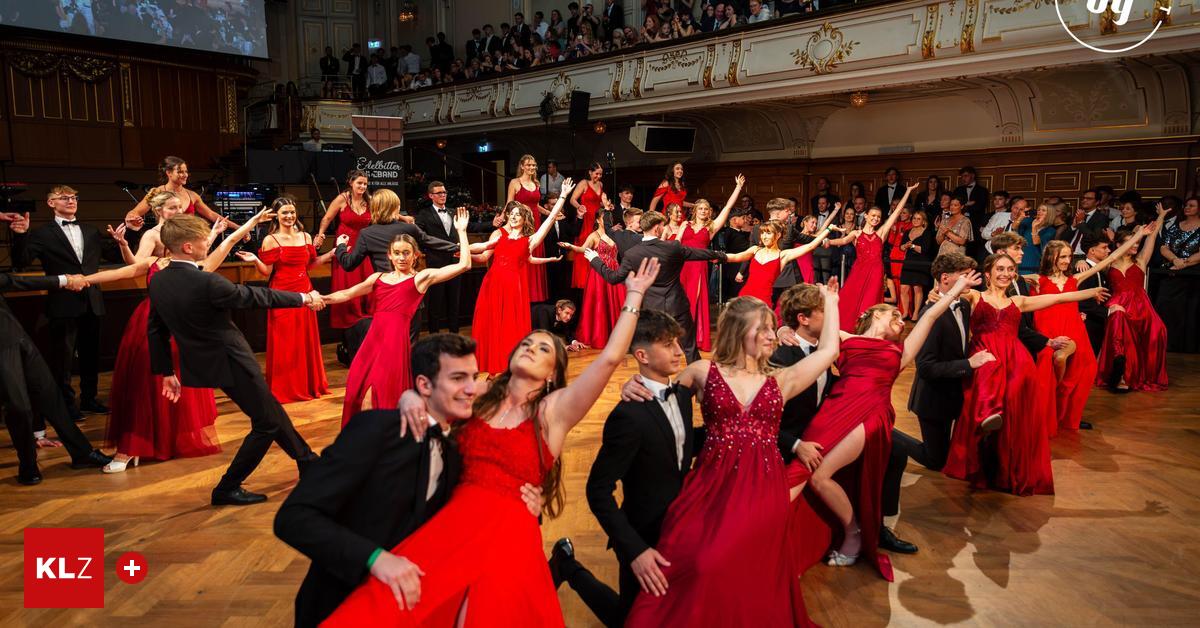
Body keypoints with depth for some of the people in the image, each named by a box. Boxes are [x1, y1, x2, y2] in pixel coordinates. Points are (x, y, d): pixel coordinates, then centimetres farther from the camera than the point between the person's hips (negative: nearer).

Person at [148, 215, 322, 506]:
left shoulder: (157, 282, -2)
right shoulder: (207, 283, -27)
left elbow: (155, 330, 6)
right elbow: (255, 296, -15)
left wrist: (166, 372, 17)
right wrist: (304, 298, -2)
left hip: (203, 360, 9)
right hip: (230, 362, -9)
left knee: (270, 409, 22)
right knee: (267, 423, 6)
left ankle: (306, 460, 37)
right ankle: (227, 489, 11)